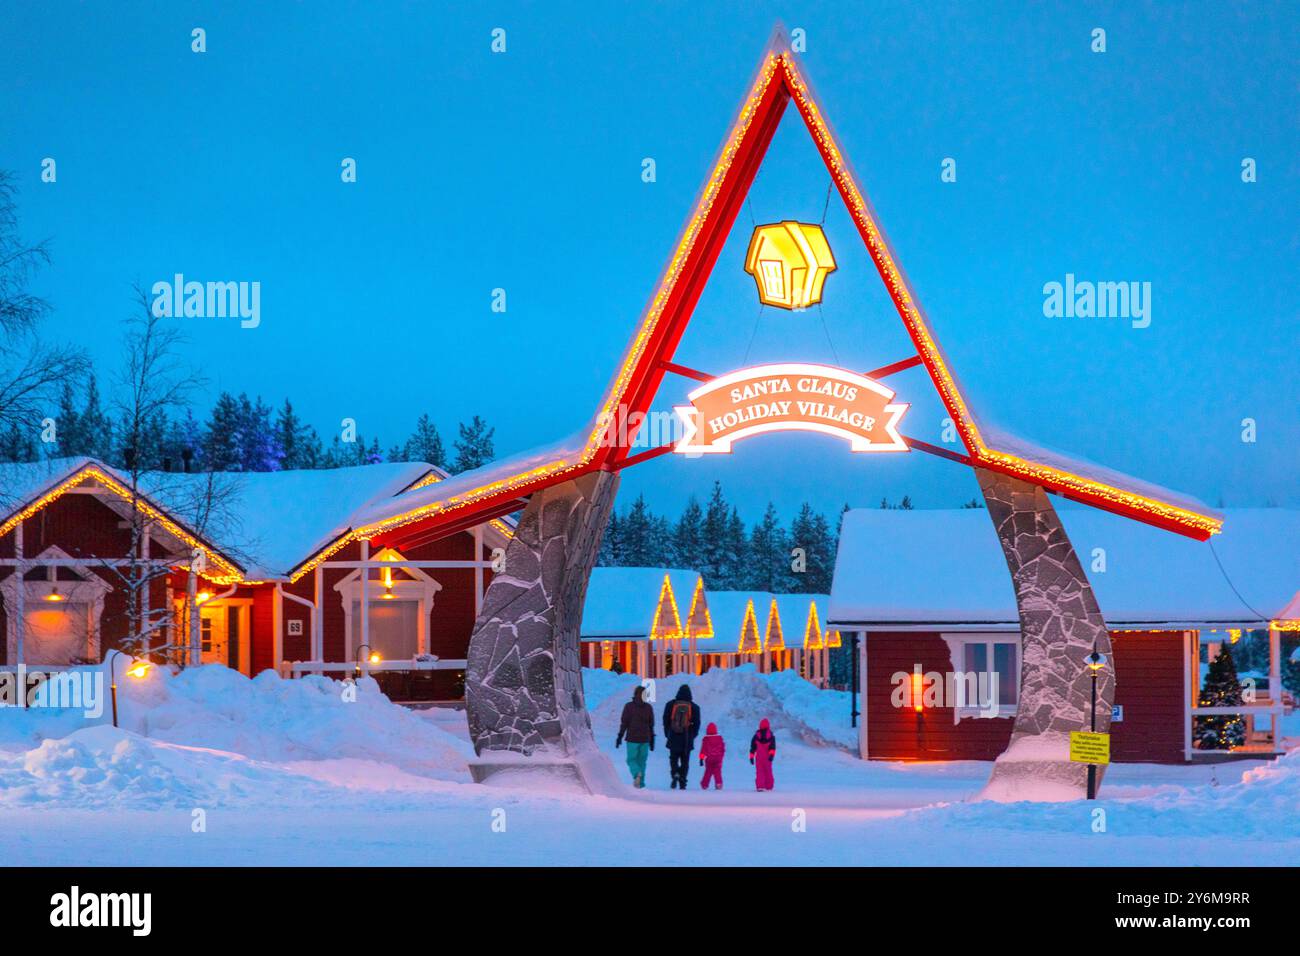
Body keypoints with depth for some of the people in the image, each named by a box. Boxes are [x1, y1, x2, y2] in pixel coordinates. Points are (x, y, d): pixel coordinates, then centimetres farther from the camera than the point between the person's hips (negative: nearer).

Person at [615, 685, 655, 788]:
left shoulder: (629, 706, -4)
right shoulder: (648, 707, 4)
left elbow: (624, 723, -5)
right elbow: (651, 725, 8)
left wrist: (620, 737, 0)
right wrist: (652, 740, 15)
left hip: (632, 738, -3)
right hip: (645, 739, 3)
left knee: (631, 760, 4)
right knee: (642, 761, 9)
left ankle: (637, 774, -24)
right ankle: (641, 783, 5)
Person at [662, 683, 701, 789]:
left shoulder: (670, 705, 0)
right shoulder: (694, 707, 0)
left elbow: (665, 721, 4)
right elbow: (696, 723, 3)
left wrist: (667, 735, 15)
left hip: (674, 738, 0)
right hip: (687, 740, 0)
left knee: (673, 758, 10)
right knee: (685, 761, 8)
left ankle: (675, 773, -17)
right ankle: (682, 782, 4)